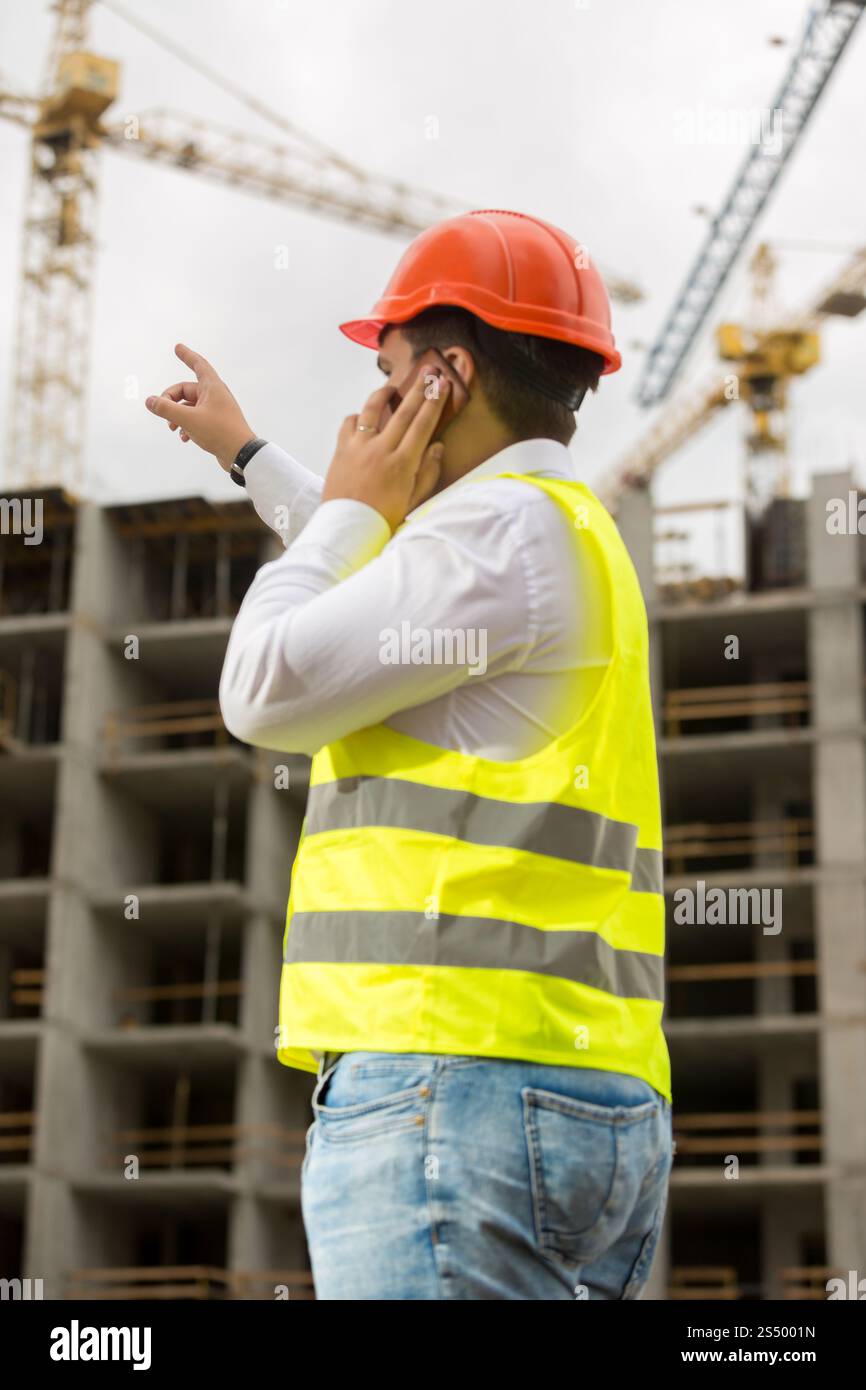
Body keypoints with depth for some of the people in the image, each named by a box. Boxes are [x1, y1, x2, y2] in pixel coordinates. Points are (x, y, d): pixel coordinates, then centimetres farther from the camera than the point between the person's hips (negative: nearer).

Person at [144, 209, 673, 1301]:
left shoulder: (507, 526, -6)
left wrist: (350, 506, 7)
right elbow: (374, 593, 46)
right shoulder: (573, 535, 25)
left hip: (461, 1087, -10)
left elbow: (268, 691, -8)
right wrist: (244, 452, 57)